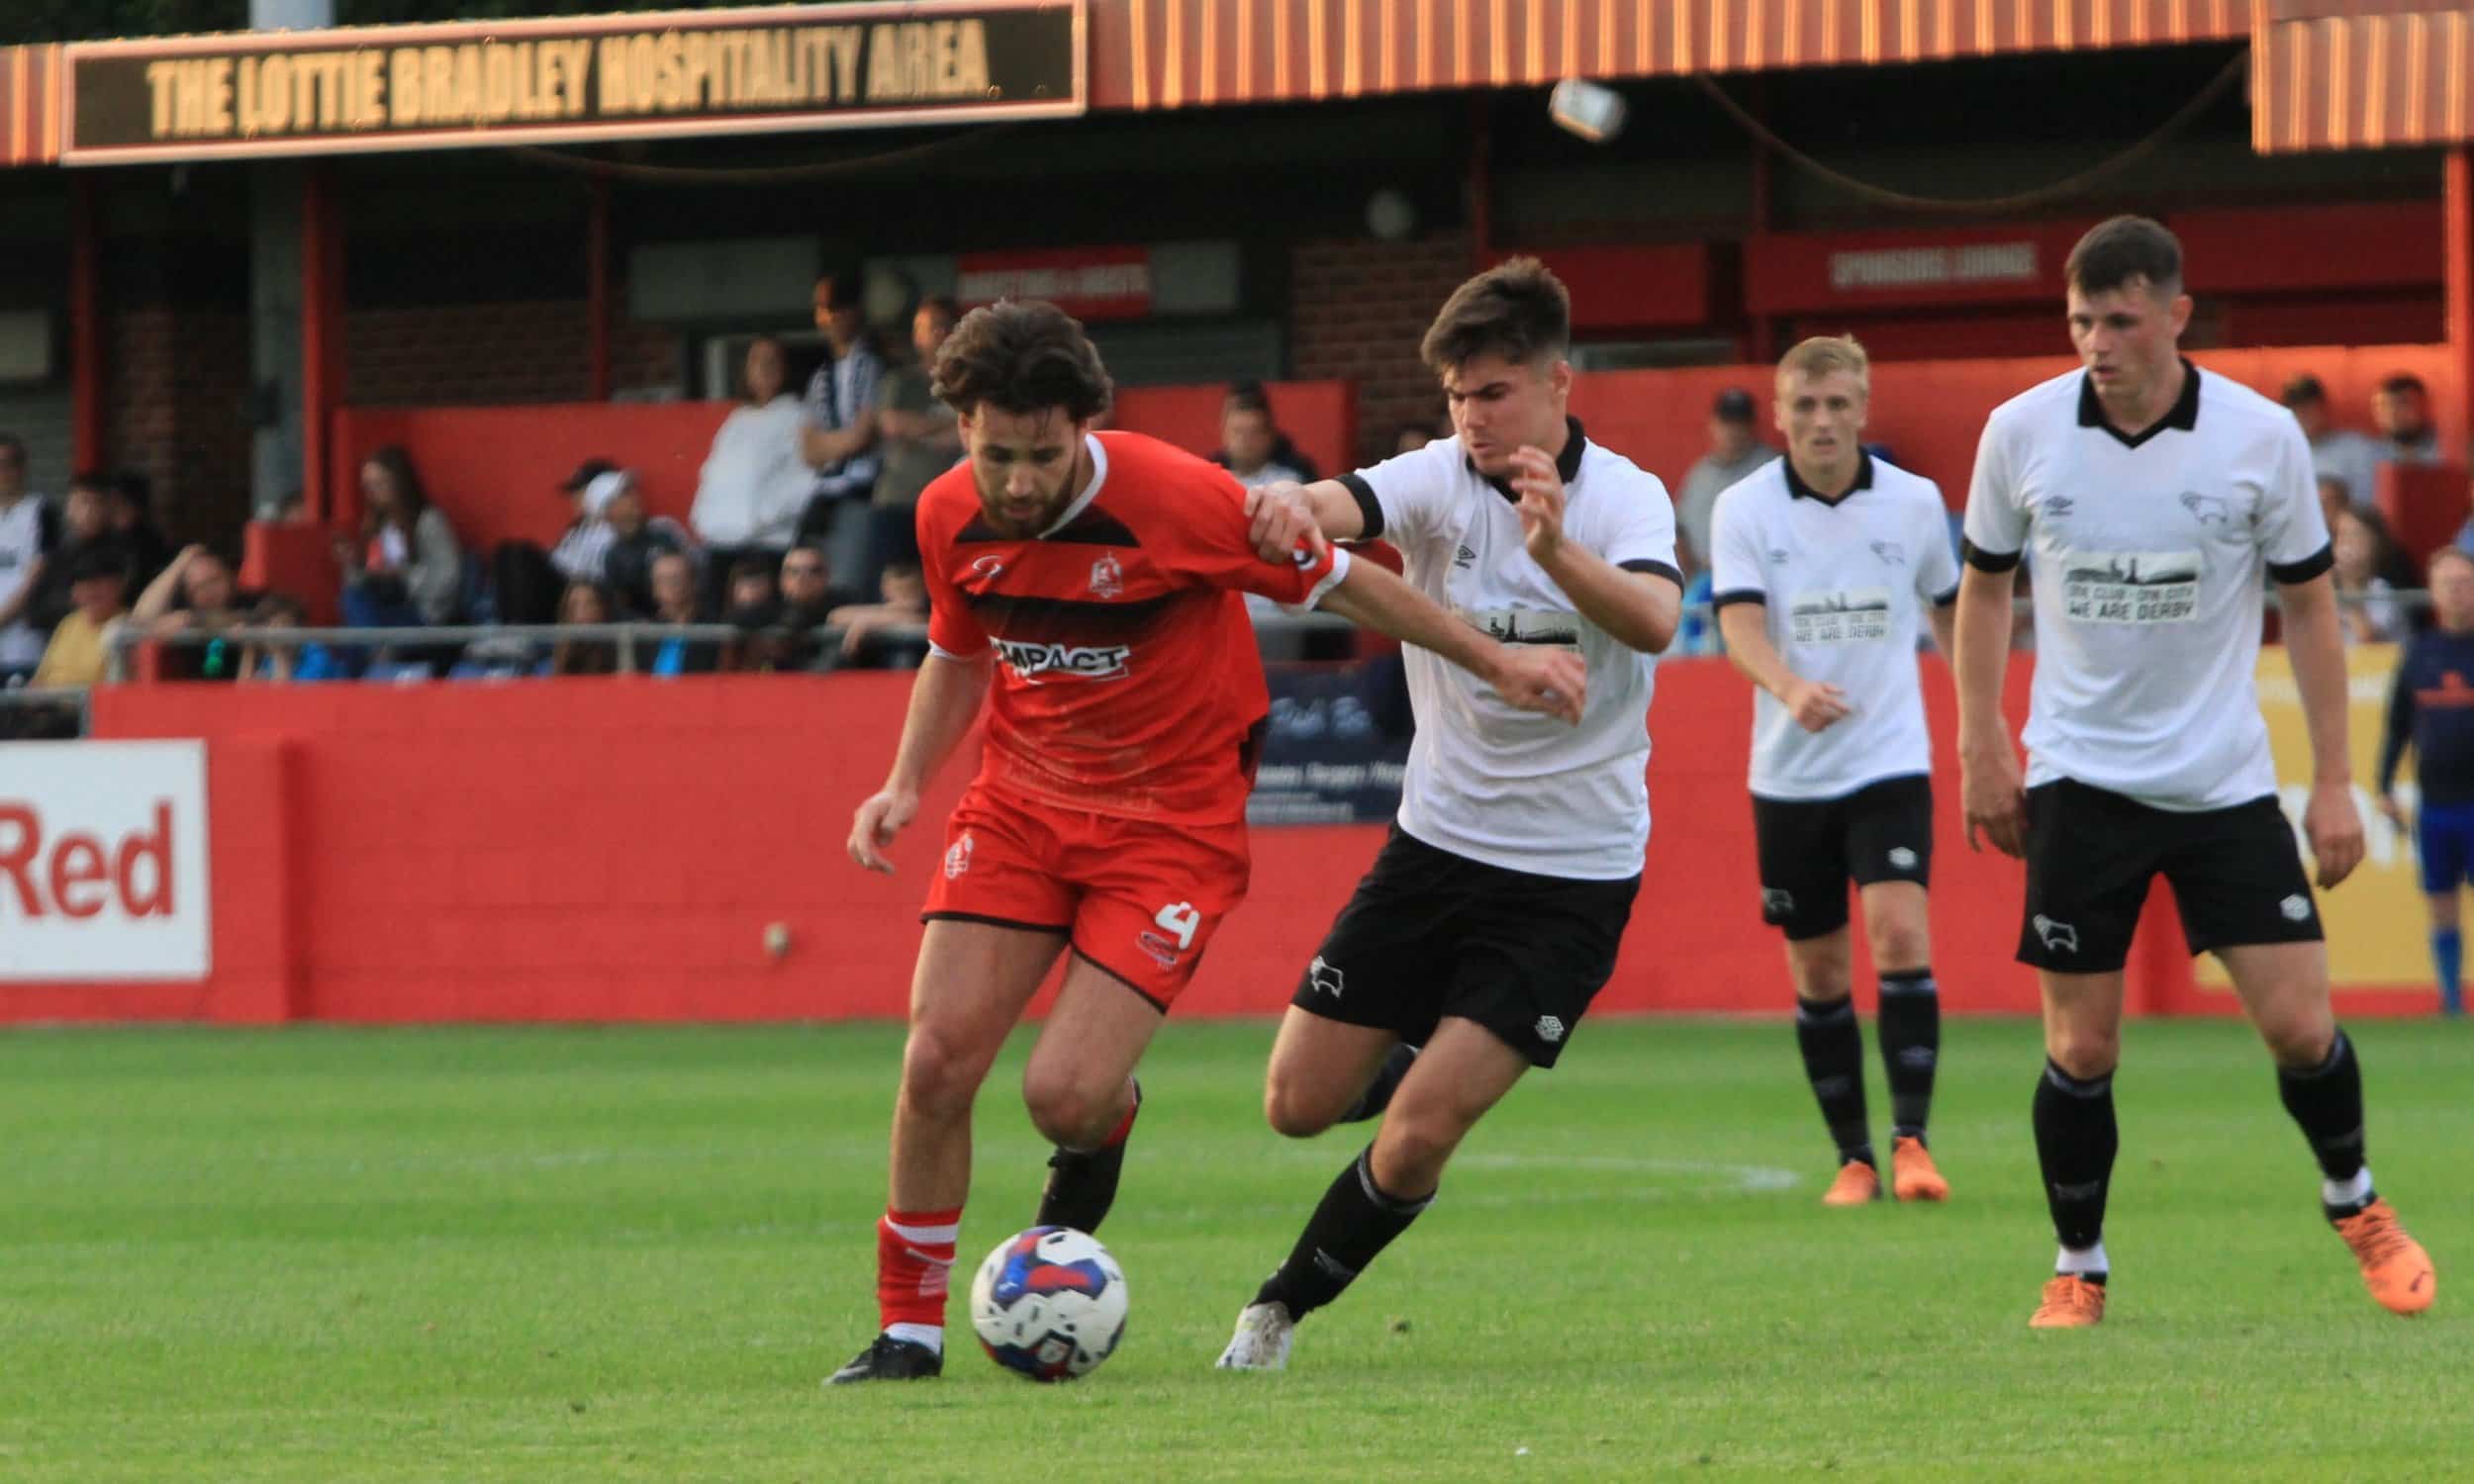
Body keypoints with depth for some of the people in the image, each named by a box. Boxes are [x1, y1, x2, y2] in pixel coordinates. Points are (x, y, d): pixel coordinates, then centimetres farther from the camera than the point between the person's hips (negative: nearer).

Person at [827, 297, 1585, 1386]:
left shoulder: (1174, 499, -21)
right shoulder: (950, 518, -5)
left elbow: (1338, 583, -8)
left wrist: (1495, 660, -3)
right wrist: (905, 784, 3)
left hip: (1171, 823, -4)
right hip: (1021, 802, 4)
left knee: (1064, 1095, -16)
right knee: (937, 1061, -10)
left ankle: (1101, 1137, 24)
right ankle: (909, 1328, 6)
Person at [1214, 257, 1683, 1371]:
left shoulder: (1623, 497, -12)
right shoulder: (1440, 480, -6)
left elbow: (1655, 621, -33)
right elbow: (1340, 507, -28)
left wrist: (1556, 551, -53)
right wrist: (1287, 507, -53)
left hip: (1571, 874, -4)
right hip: (1437, 843, 4)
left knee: (1417, 1137, -11)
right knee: (1299, 1104, 5)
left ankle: (1282, 1309, 12)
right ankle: (1432, 1062, 37)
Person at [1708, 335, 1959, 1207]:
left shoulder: (1914, 503, 1)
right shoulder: (1743, 510, -4)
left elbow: (1951, 611, 17)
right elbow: (1741, 628, -17)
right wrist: (1790, 688, -37)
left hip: (1889, 763, -1)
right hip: (1790, 774, 1)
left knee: (1901, 936, -19)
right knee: (1818, 971, 5)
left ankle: (1911, 1141, -19)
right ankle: (1853, 1158, 16)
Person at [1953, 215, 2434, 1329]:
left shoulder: (2261, 436, -7)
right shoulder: (2021, 432, -5)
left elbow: (2308, 602, 3)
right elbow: (1984, 584, 10)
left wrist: (2333, 779, 1)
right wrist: (1981, 748, 5)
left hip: (2225, 778, 0)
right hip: (2079, 776, 0)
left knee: (2300, 1026, -4)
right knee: (2079, 1048, -3)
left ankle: (2354, 1203, 23)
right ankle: (2078, 1269, 15)